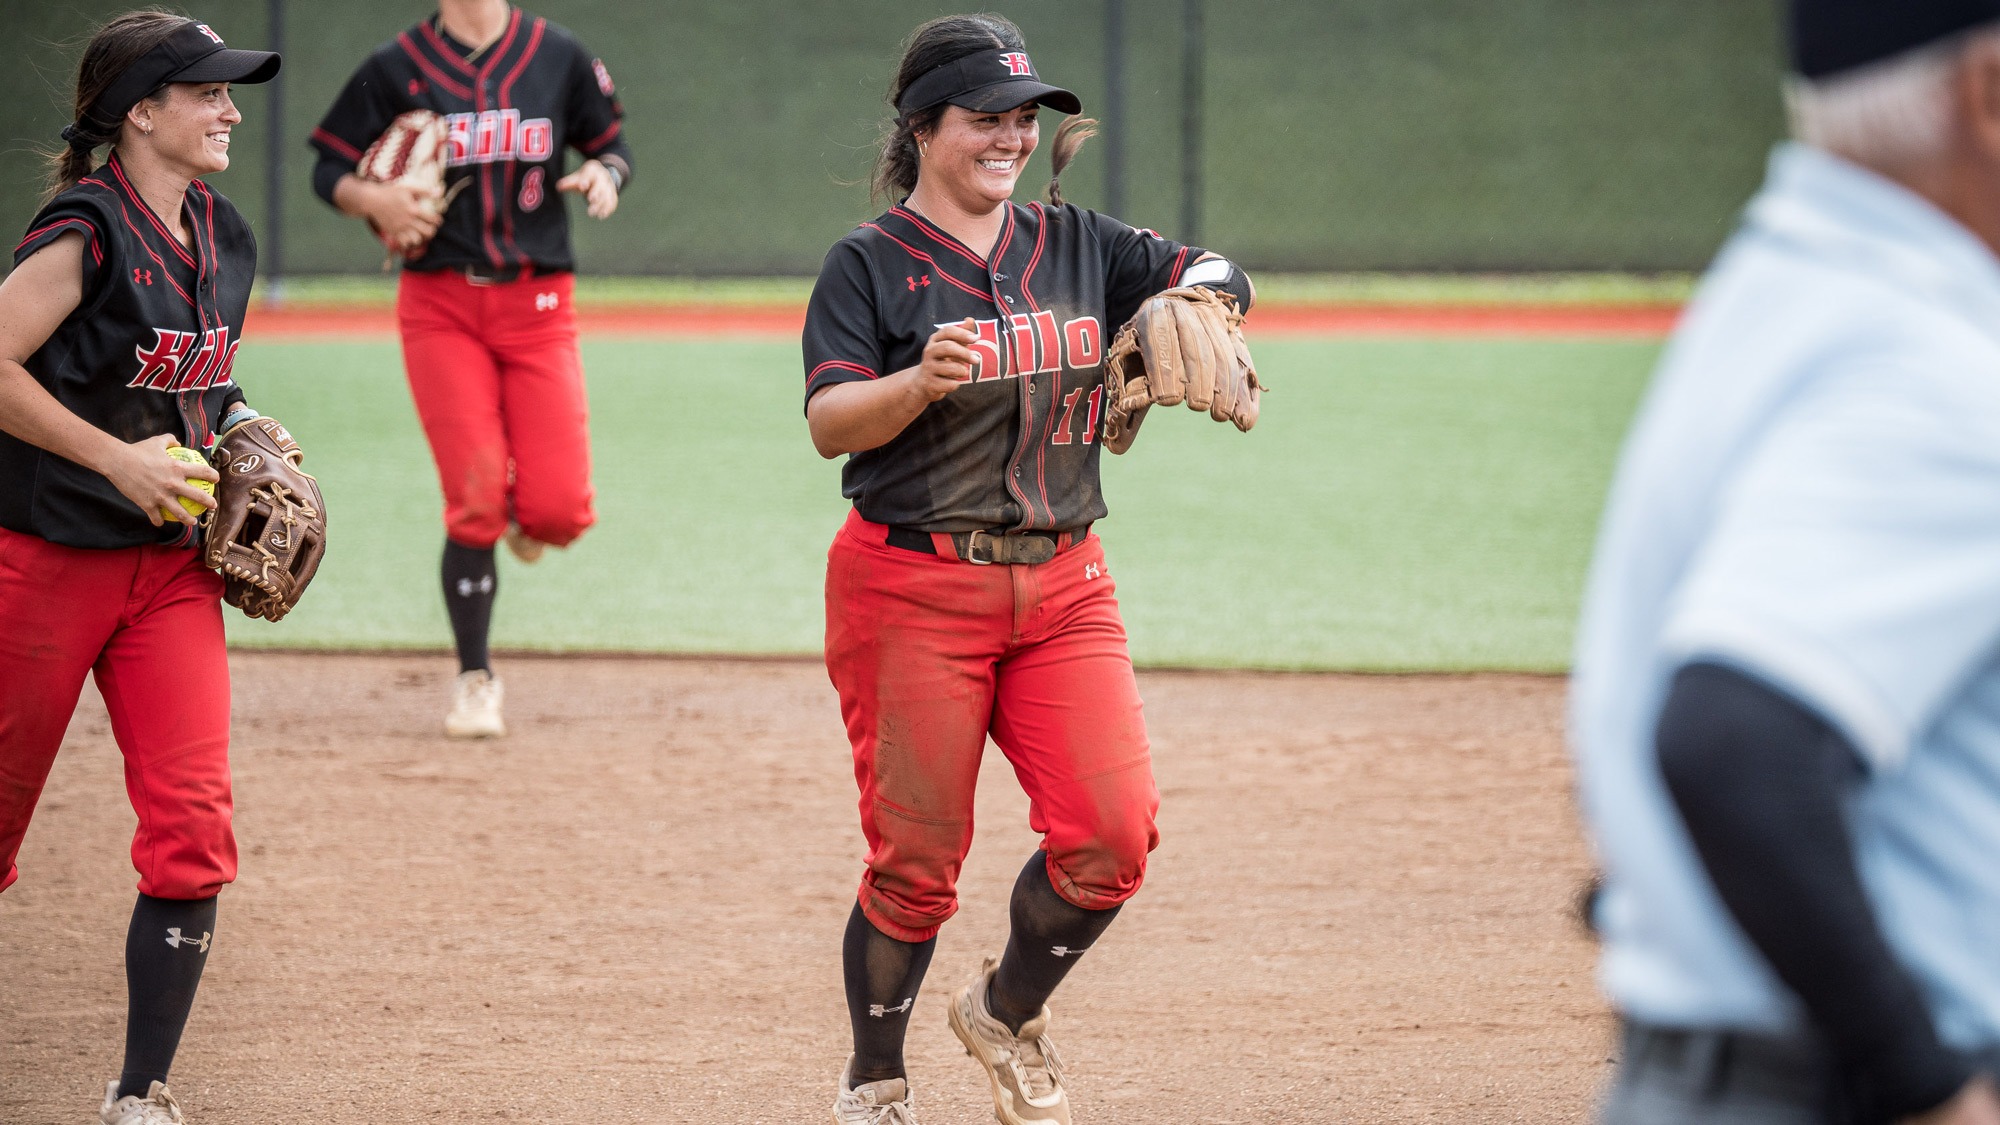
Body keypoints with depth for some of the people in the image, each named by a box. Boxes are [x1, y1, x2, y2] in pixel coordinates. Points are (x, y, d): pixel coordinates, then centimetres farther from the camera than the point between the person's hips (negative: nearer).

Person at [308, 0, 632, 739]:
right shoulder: (398, 67, 2)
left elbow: (614, 148, 14)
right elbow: (329, 169, 7)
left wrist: (604, 175, -9)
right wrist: (374, 201, -14)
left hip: (538, 304, 1)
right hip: (441, 307, -1)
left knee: (560, 511, -10)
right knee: (474, 505, -10)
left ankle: (524, 512, 29)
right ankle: (475, 680, 8)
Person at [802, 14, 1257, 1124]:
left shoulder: (1077, 245, 12)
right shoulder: (870, 263, -2)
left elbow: (1210, 275, 20)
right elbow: (829, 424, -12)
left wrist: (1191, 303, -3)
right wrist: (921, 381, -30)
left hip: (1063, 585, 4)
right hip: (911, 589, -4)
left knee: (1112, 832, -8)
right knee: (917, 857, -3)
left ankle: (1005, 1012, 19)